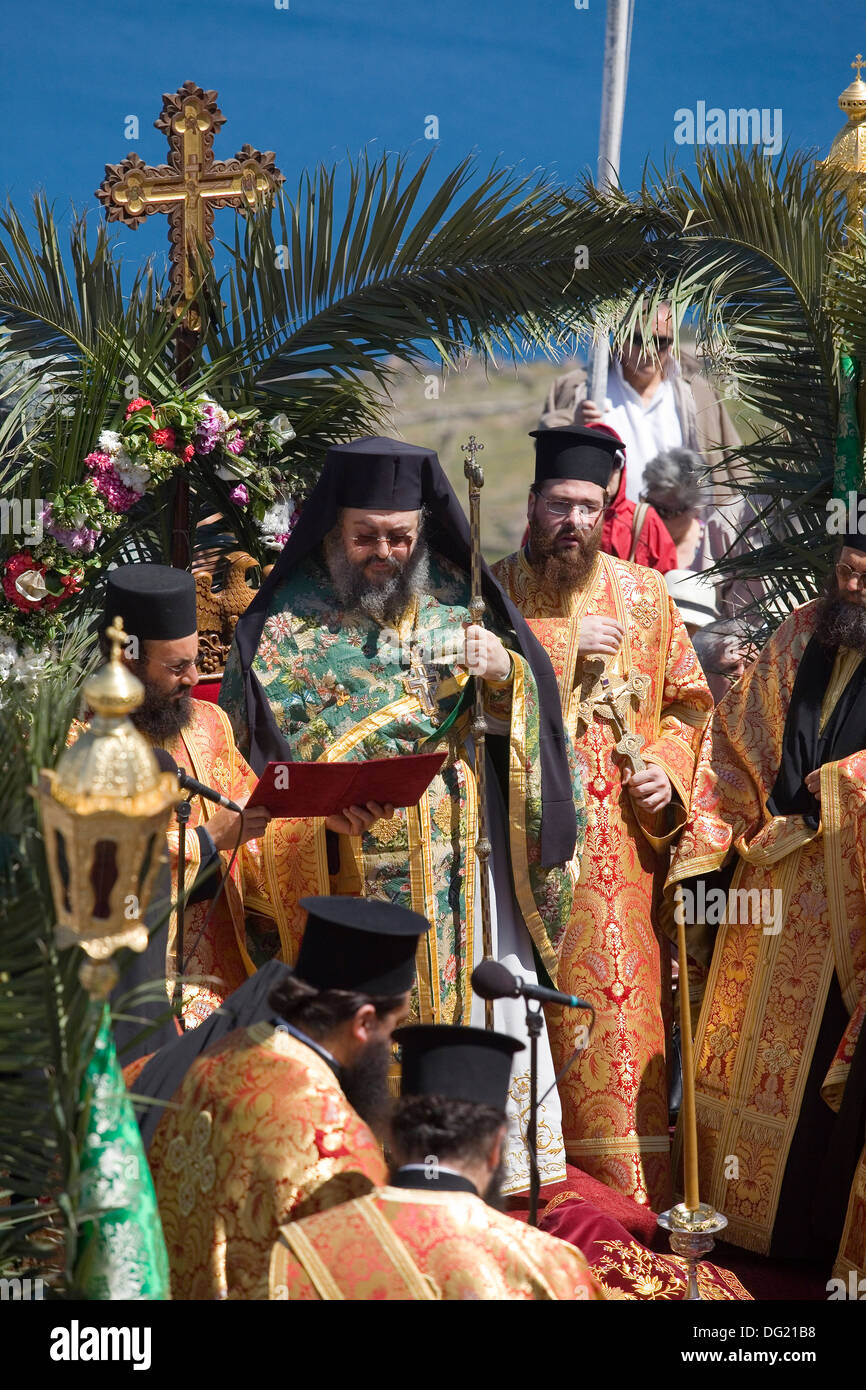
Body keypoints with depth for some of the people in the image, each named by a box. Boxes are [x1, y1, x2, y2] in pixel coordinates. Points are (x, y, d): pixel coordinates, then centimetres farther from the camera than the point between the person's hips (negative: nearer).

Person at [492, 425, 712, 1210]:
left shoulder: (645, 594, 13)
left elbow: (688, 700, 16)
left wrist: (668, 767, -2)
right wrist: (565, 638, -14)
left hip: (620, 838, 2)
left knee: (619, 1000, -1)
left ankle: (628, 1194, 7)